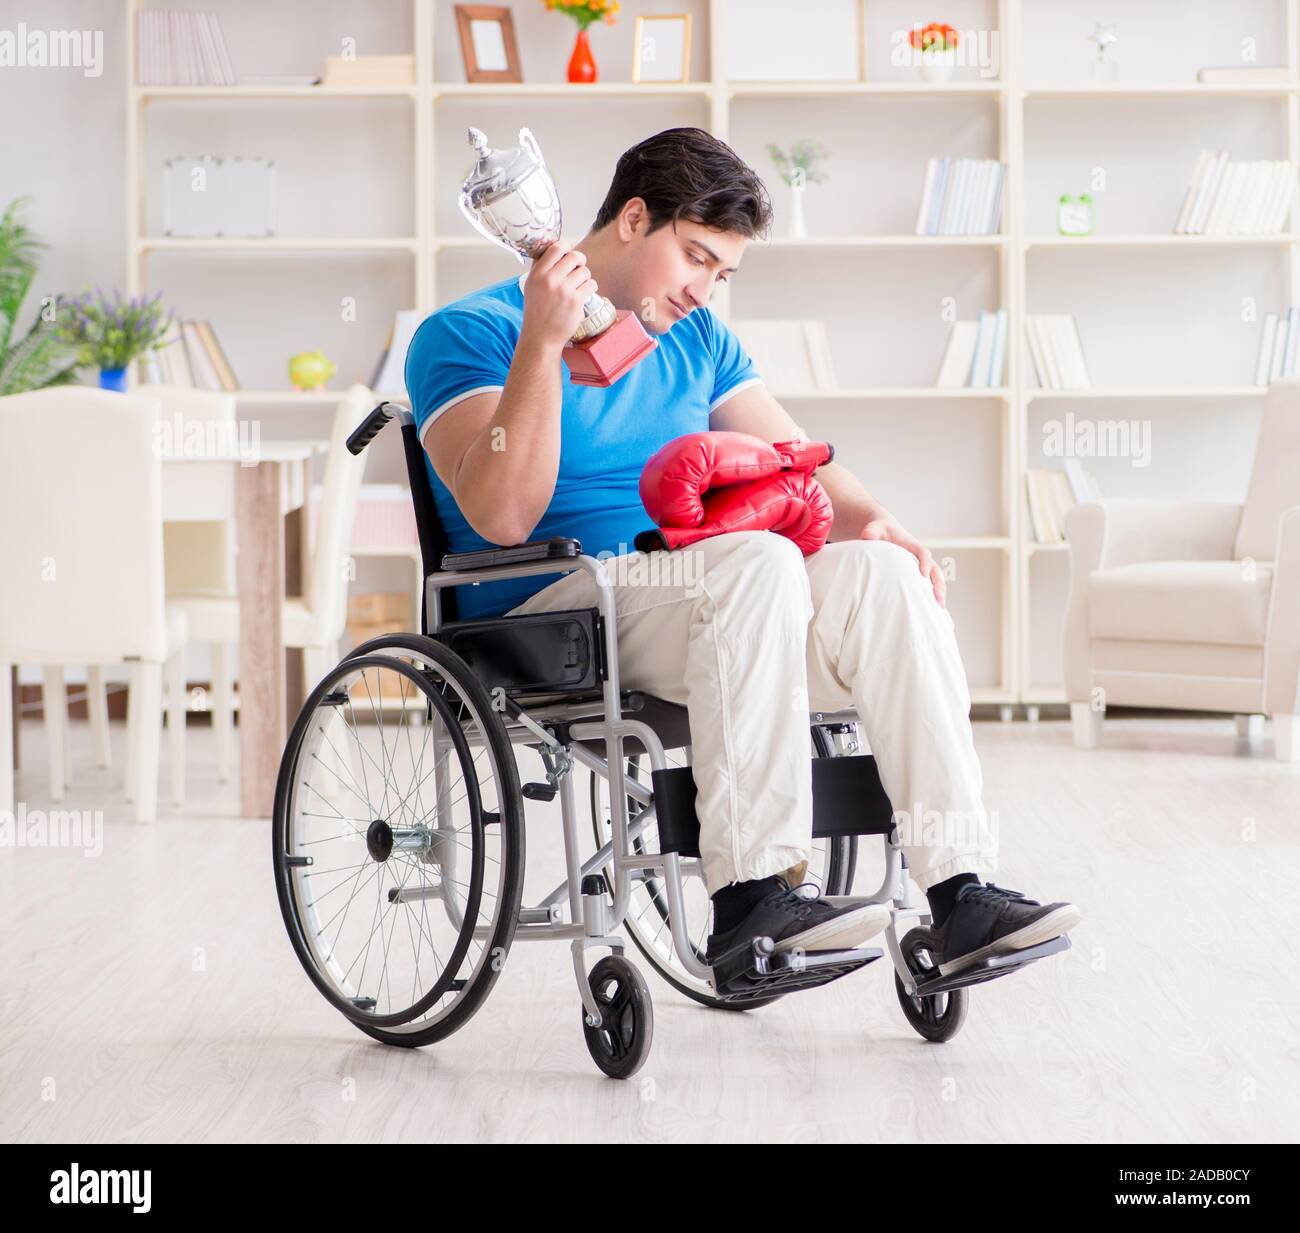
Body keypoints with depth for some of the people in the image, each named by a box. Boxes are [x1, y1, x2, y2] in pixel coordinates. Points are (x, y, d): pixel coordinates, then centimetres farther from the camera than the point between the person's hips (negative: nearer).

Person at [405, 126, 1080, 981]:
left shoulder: (697, 338, 21)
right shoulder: (470, 333, 0)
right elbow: (502, 515, -15)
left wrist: (866, 517, -7)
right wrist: (543, 343, -22)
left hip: (697, 606, 6)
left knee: (881, 572, -21)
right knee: (755, 559, -34)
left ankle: (960, 889, -27)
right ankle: (753, 890, -37)